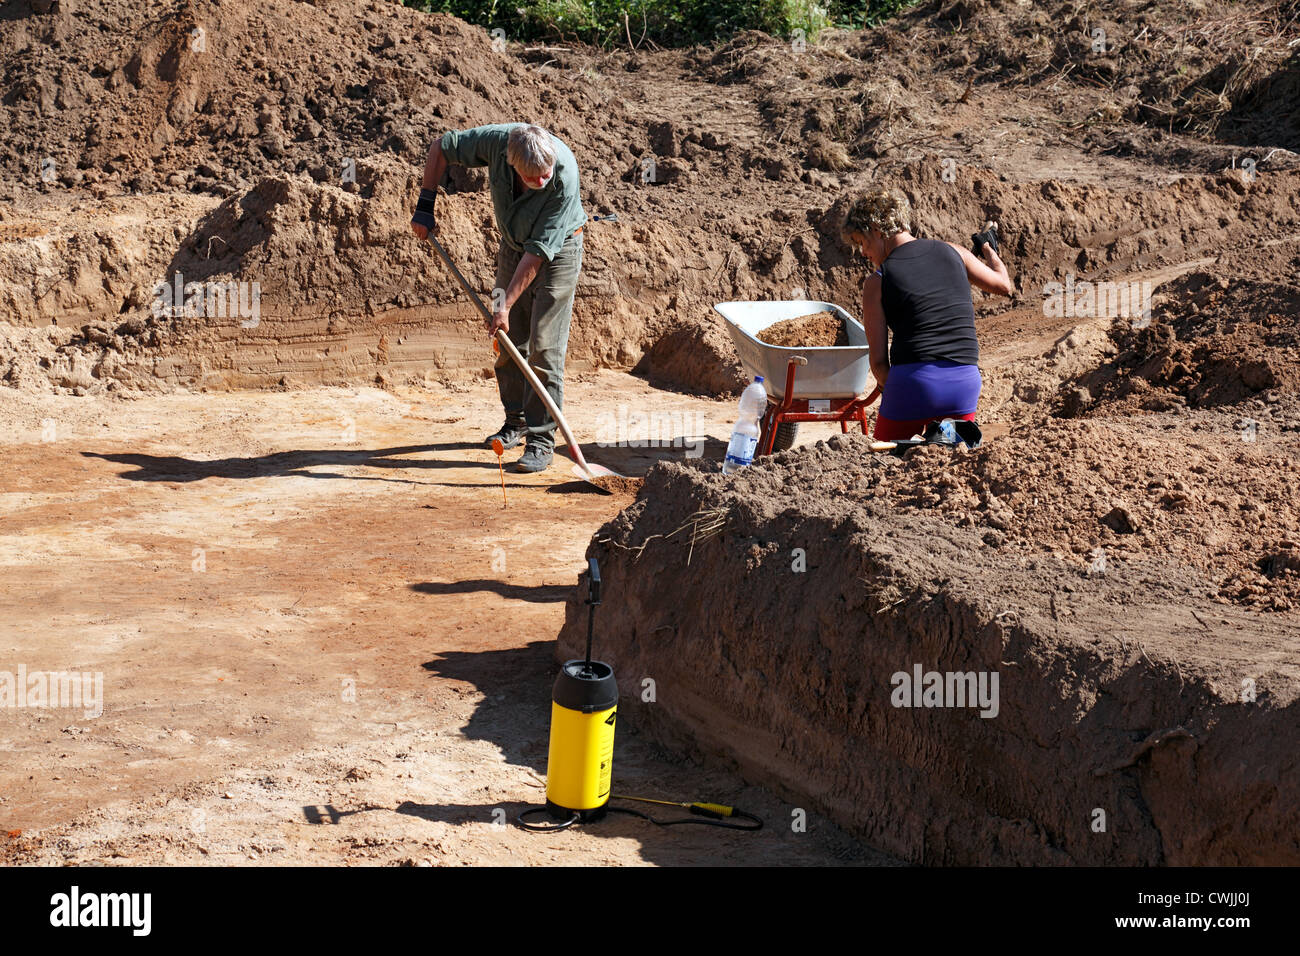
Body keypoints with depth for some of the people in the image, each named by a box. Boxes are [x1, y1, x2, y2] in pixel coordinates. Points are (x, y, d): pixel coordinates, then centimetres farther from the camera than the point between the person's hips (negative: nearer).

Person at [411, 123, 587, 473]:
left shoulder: (565, 178, -36)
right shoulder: (497, 141, -26)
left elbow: (540, 250, -32)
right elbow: (442, 146, -7)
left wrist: (506, 303, -30)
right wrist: (425, 205, -9)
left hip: (558, 250, -5)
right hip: (514, 245, 5)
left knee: (544, 346, -11)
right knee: (508, 340, 9)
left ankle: (541, 440, -7)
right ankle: (516, 422, 25)